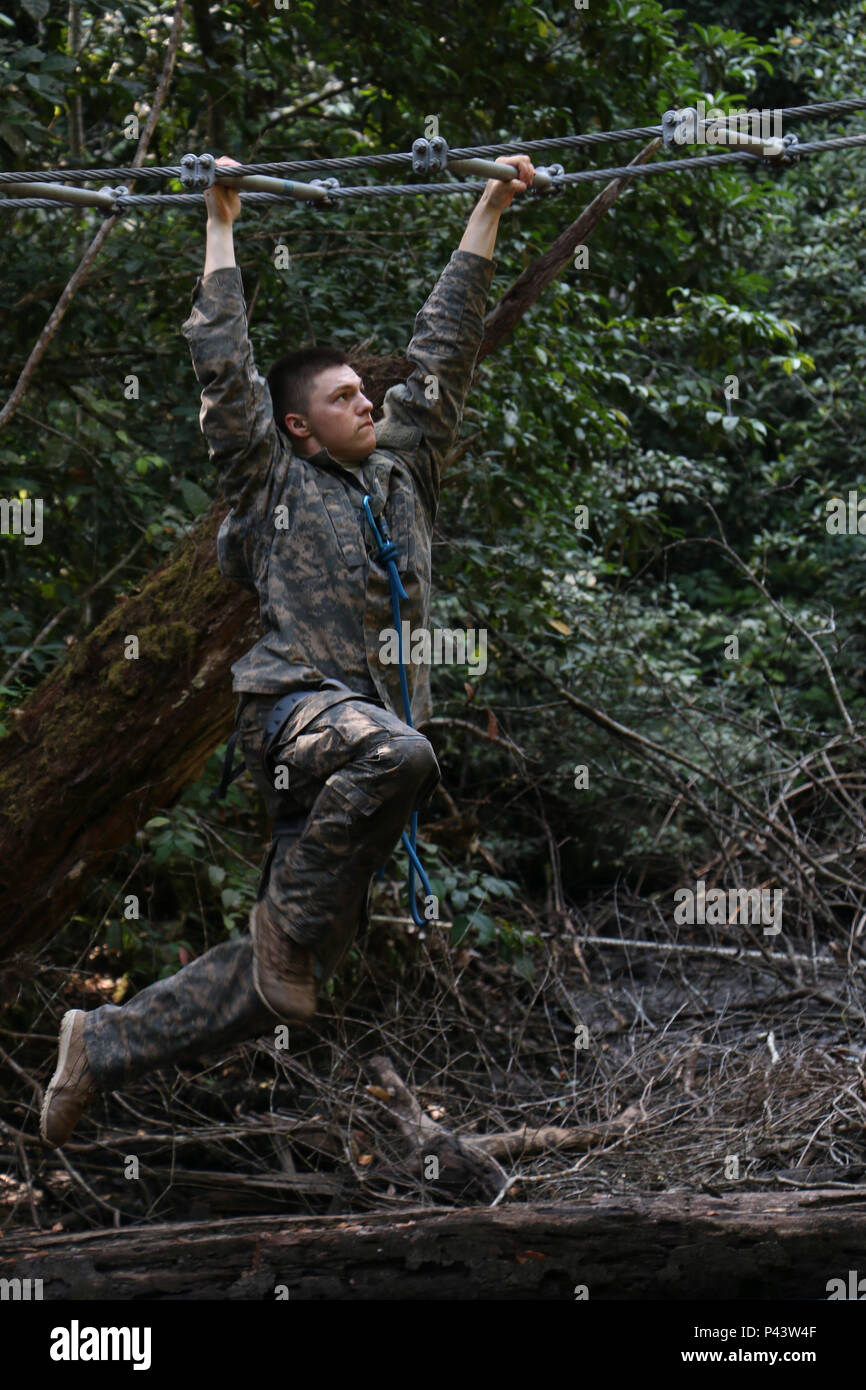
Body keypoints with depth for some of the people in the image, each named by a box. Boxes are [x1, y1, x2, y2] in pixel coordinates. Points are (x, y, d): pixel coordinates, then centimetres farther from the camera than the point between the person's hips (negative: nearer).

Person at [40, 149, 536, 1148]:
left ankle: (101, 1045, 15)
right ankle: (290, 922, -24)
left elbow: (442, 350, 24)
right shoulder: (273, 484, 8)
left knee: (273, 987, 3)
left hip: (372, 718, 6)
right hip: (294, 707, -6)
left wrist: (487, 214, 24)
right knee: (393, 754, -42)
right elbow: (223, 363, 5)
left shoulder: (400, 472, 22)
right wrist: (223, 226, 11)